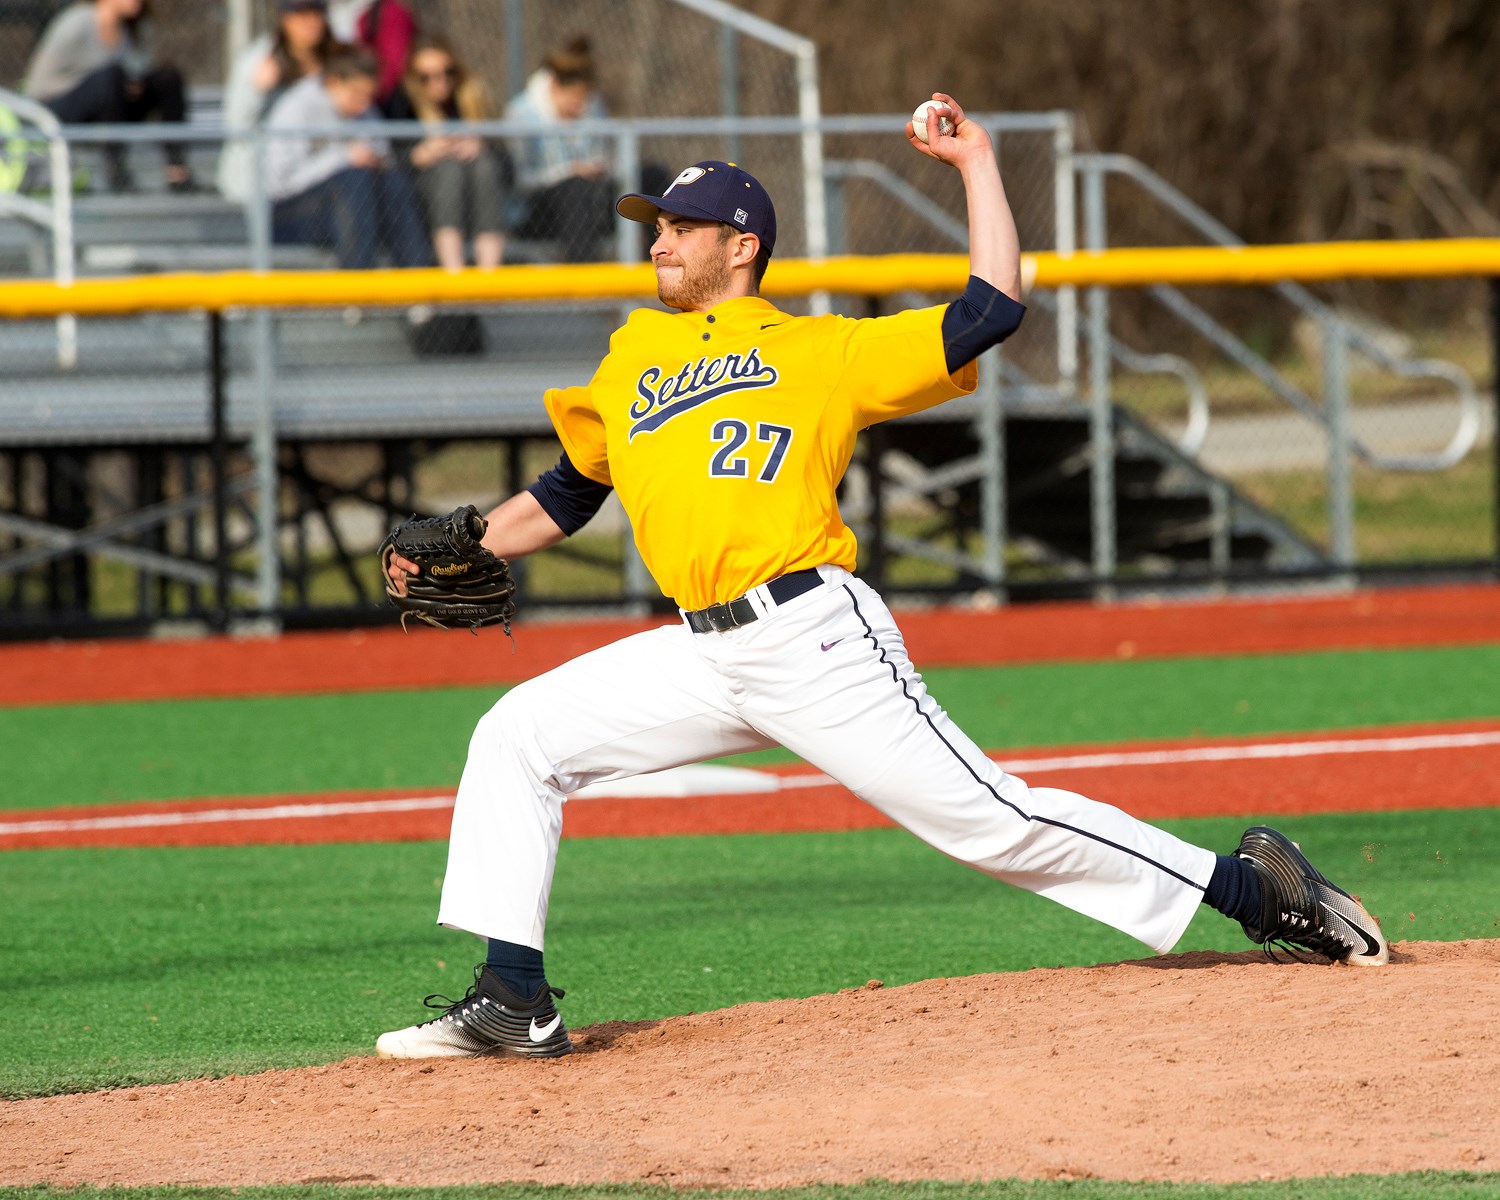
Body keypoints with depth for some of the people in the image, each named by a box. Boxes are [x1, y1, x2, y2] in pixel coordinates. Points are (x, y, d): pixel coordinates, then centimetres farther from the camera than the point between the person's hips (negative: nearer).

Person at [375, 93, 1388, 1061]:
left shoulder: (827, 351, 6)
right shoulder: (636, 357, 22)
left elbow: (993, 310, 0)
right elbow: (566, 494, 30)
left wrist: (977, 163, 3)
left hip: (814, 638, -6)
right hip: (702, 654, 6)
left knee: (991, 820, -10)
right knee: (517, 739, -3)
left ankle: (1250, 886, 0)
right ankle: (514, 1003, -2)